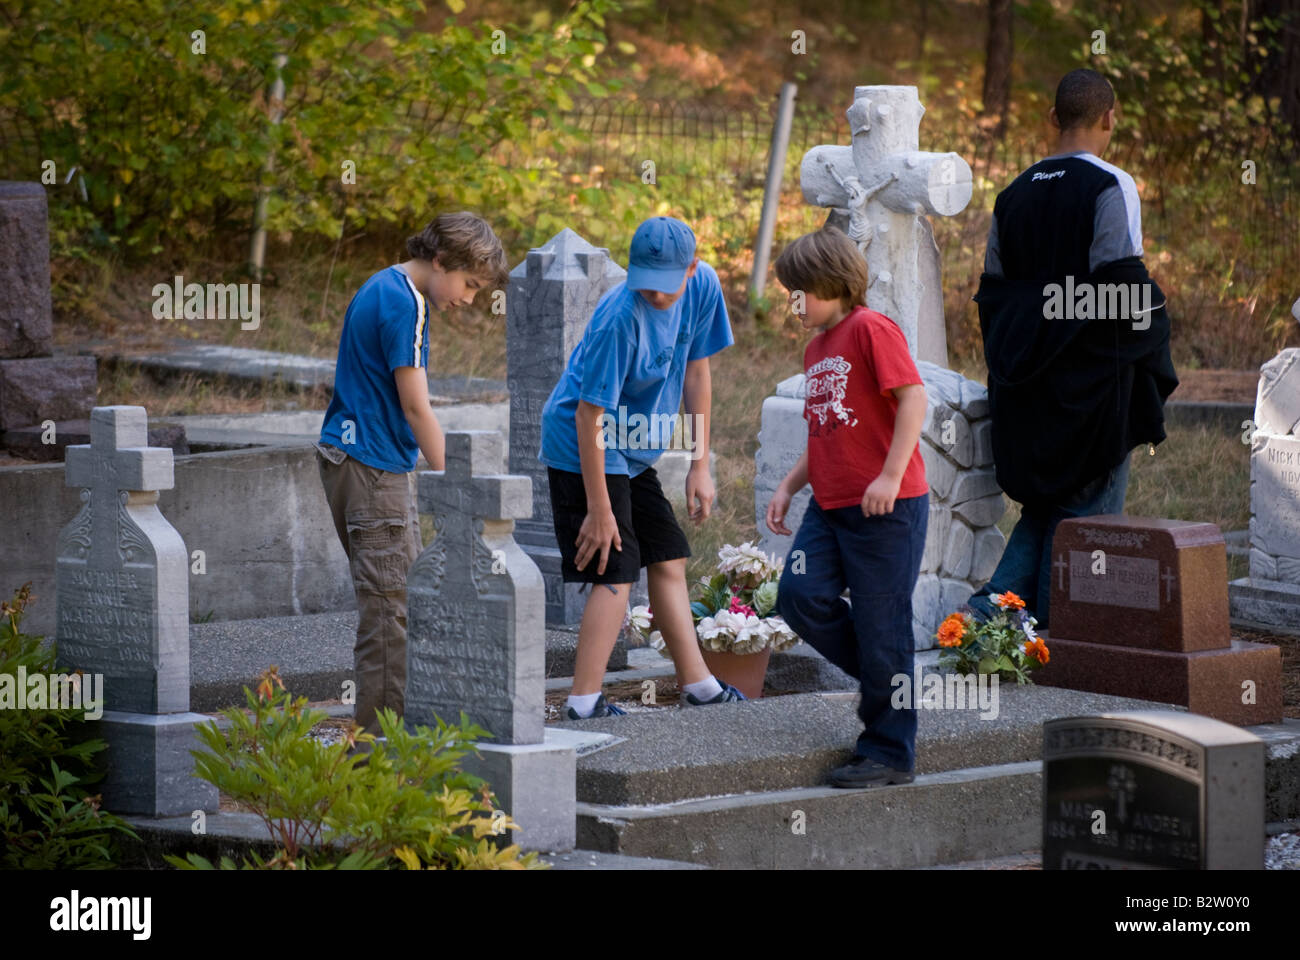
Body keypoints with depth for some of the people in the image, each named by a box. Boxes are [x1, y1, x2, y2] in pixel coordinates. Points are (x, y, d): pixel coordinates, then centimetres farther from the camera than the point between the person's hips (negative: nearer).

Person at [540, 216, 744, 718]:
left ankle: (696, 684, 23)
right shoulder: (620, 318, -30)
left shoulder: (702, 286, -8)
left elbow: (696, 372, 4)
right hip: (584, 452, -8)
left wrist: (700, 465, 4)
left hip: (635, 453, 8)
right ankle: (584, 701, -12)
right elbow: (589, 416, -26)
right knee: (616, 574, -12)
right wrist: (598, 509, -23)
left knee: (668, 559, 13)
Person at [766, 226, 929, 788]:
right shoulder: (816, 349, 19)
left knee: (880, 630, -3)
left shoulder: (870, 329, -8)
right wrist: (790, 486, 15)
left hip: (886, 507, -8)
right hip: (830, 506, 8)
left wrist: (890, 475, -23)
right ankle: (884, 676, 9)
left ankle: (888, 753, 6)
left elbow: (913, 398, -17)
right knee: (800, 595, -11)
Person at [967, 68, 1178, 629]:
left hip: (1027, 389, 6)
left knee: (1043, 507, 17)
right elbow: (1125, 292, -16)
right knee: (1085, 514, 1)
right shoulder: (1110, 188, -10)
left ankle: (996, 600, -3)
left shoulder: (1016, 194, 9)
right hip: (1093, 385, -6)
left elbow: (992, 293, 12)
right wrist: (1152, 388, -9)